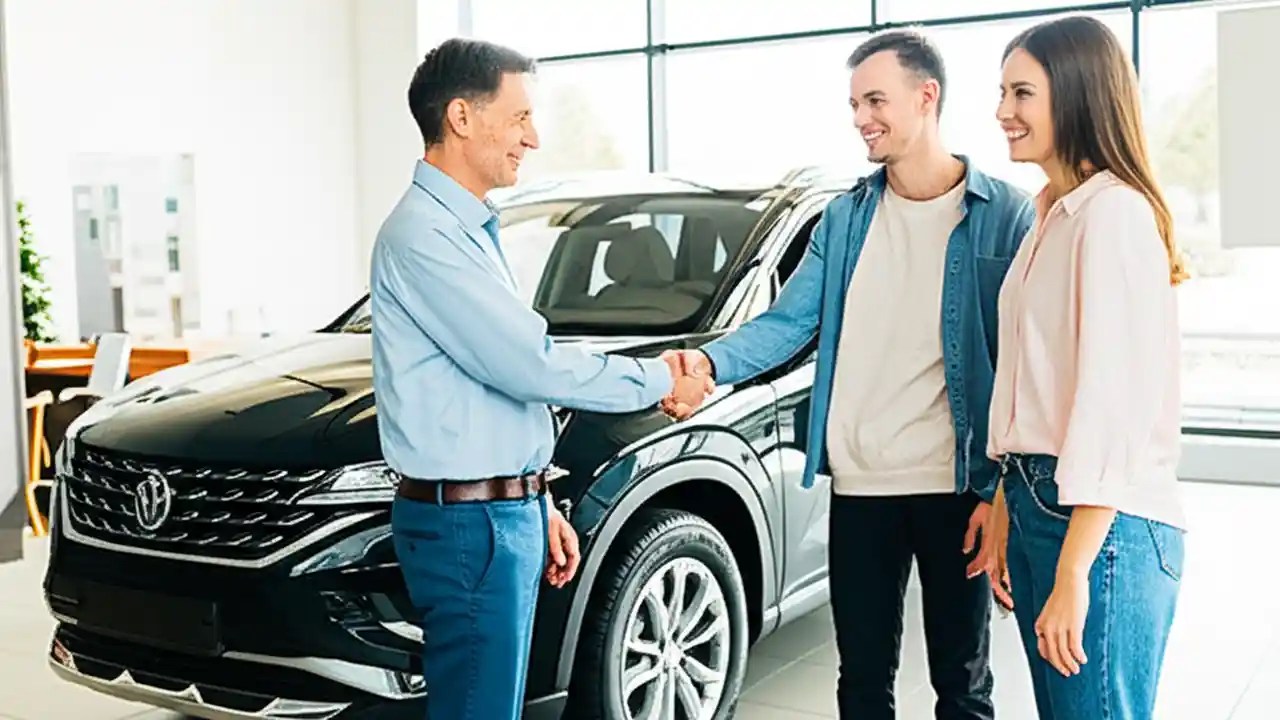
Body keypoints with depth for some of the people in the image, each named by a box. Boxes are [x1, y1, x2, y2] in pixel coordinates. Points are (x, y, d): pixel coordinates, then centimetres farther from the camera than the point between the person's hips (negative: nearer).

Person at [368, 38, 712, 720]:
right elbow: (530, 365, -20)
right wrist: (658, 380, -7)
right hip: (468, 521, -10)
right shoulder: (423, 234, -16)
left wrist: (537, 506, 18)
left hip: (505, 510, 10)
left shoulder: (467, 228, 15)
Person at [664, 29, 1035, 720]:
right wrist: (711, 362, -16)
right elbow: (788, 322, 3)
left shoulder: (1005, 215, -5)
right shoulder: (844, 217, 9)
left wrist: (1003, 489, -12)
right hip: (859, 487, 4)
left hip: (956, 488, -4)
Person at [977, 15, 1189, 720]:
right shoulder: (1052, 216, 16)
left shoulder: (1114, 211, -13)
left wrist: (1073, 573, -20)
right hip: (1037, 502, 9)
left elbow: (1115, 402, -19)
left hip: (1100, 525, -9)